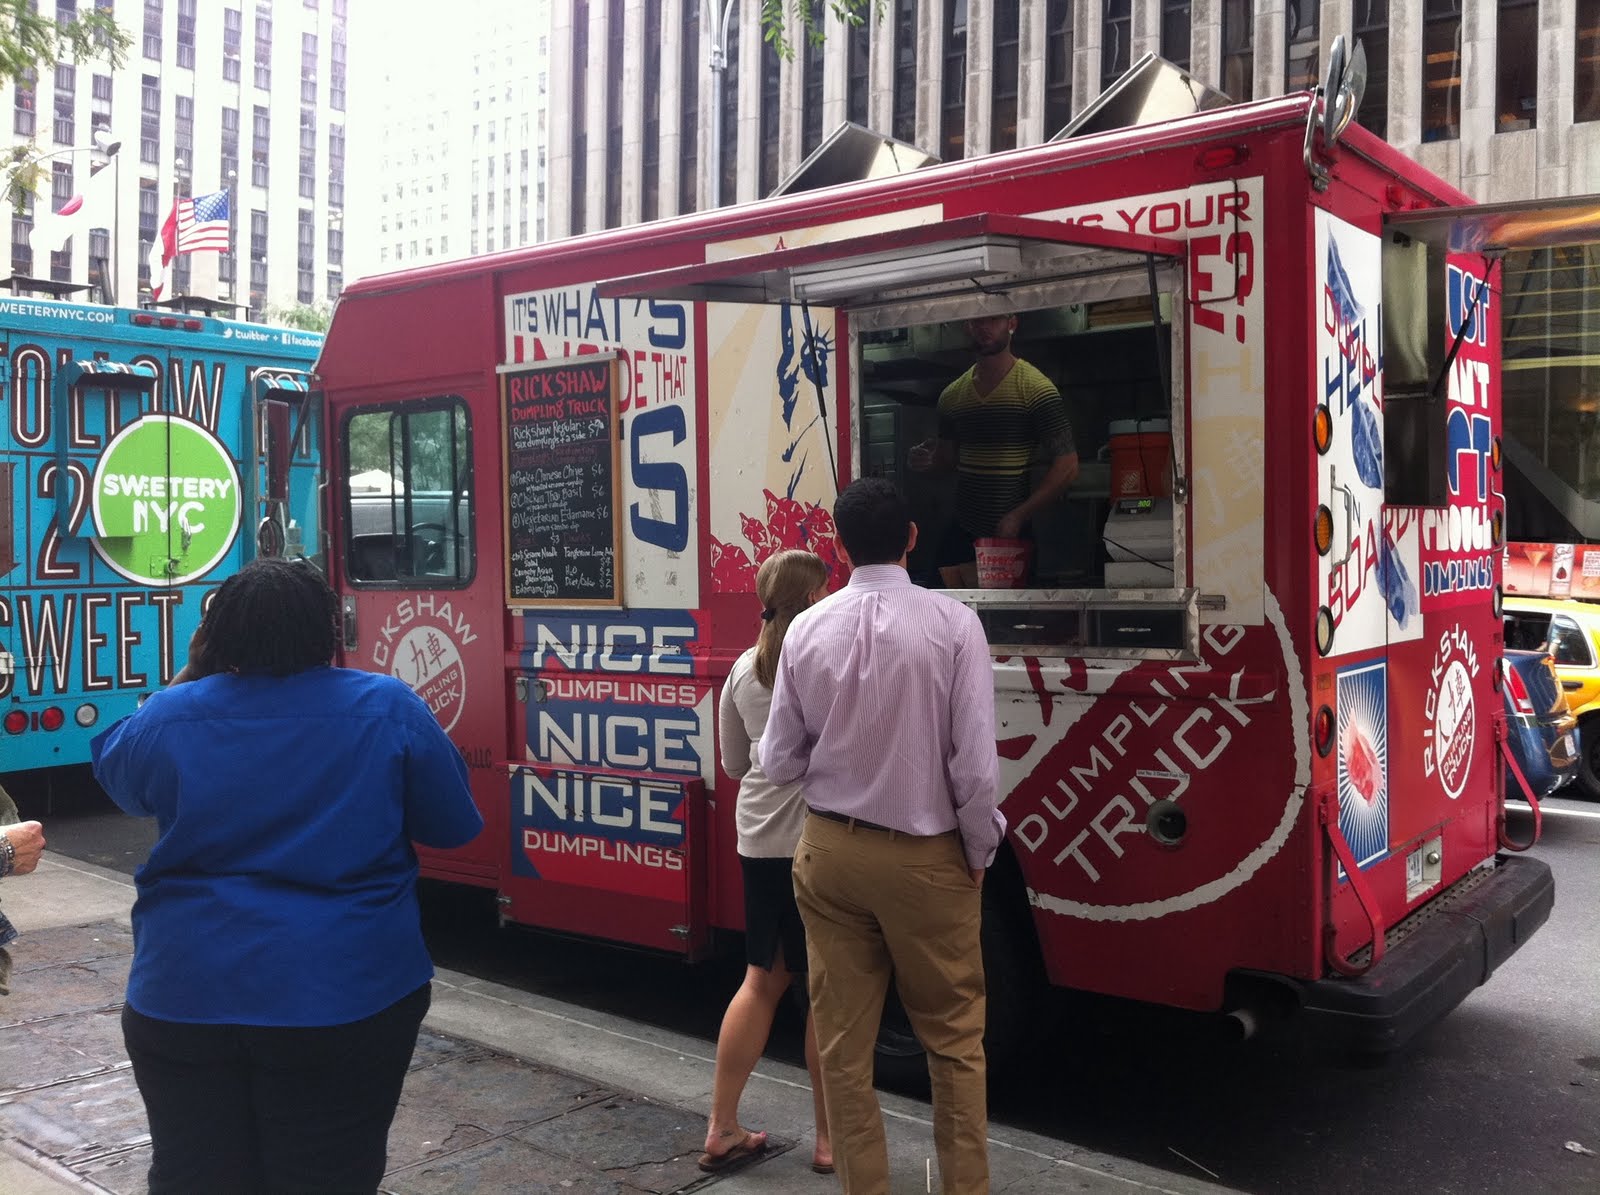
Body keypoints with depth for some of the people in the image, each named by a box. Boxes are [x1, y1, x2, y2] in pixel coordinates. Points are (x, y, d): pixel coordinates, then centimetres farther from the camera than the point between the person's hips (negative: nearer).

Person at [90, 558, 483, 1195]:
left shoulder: (169, 716, -5)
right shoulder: (387, 710, -10)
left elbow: (112, 768, 19)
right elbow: (454, 826, 0)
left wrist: (187, 675, 17)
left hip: (183, 1001, 2)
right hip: (343, 1000, -2)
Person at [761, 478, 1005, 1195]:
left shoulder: (807, 629, -5)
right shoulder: (952, 624, -13)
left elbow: (780, 763, -1)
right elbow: (976, 765, -14)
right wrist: (980, 853, 1)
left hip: (830, 849, 2)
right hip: (926, 855, -2)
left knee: (842, 1042, 14)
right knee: (954, 1038, 15)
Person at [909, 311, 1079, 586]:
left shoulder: (1034, 388, -9)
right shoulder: (952, 395, 9)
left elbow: (1067, 467, -12)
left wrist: (1017, 517, -18)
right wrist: (927, 460, -1)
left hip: (1008, 536, -5)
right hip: (959, 532, 5)